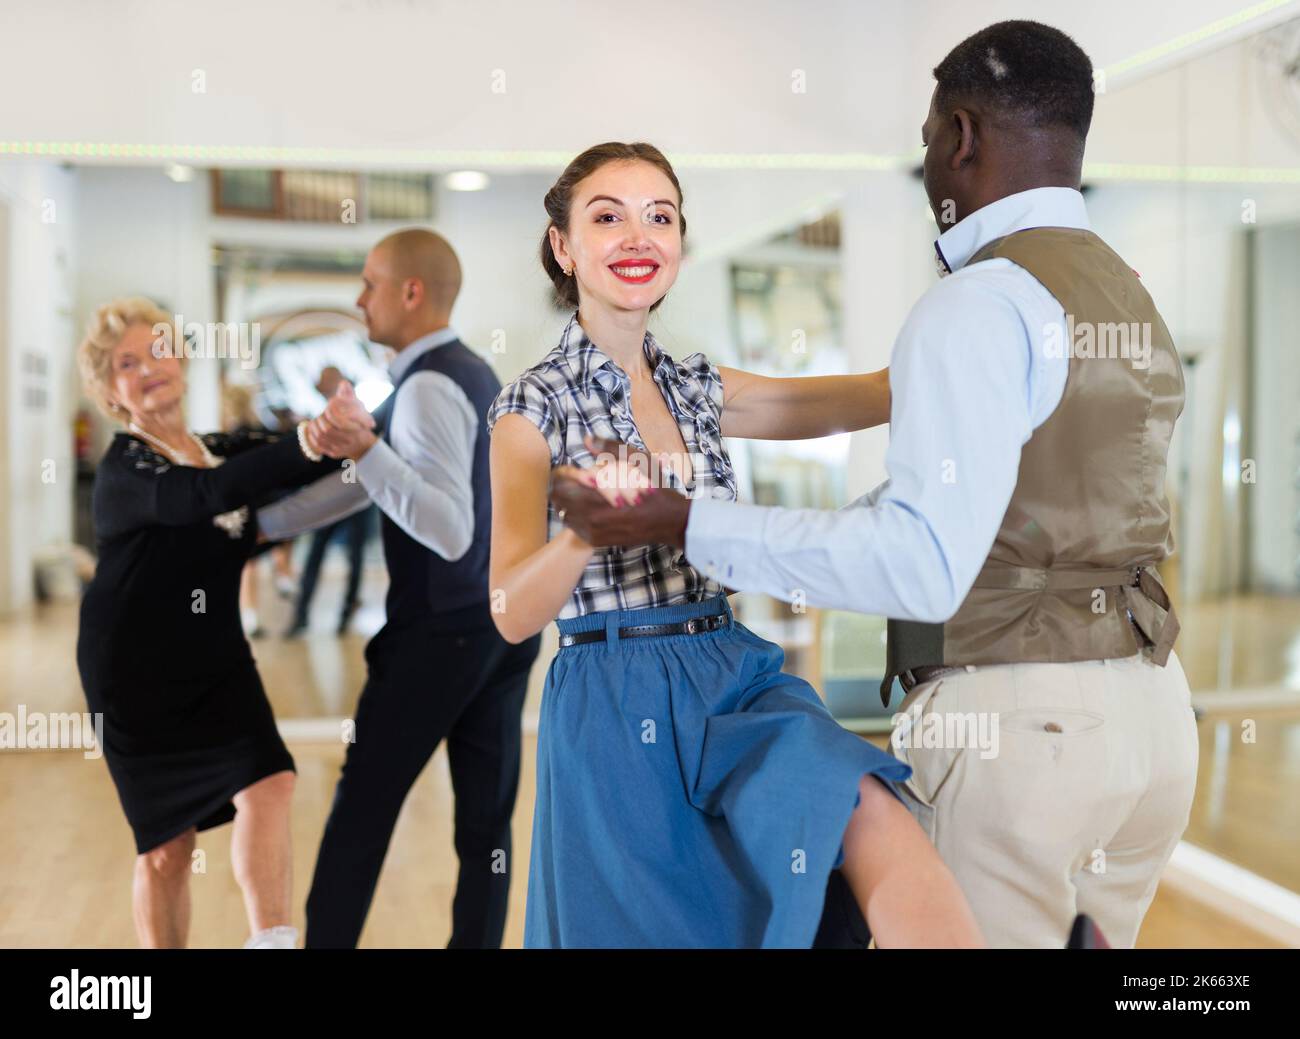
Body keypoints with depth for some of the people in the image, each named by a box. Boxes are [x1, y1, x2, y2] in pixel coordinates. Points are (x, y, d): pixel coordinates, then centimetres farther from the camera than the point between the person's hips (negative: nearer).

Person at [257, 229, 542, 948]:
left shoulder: (428, 388, -17)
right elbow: (366, 484, 17)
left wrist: (367, 449, -37)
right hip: (504, 622, 8)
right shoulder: (472, 374, 12)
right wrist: (259, 525, 20)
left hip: (441, 633, -8)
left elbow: (450, 533, -28)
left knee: (363, 808, 6)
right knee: (485, 821, 10)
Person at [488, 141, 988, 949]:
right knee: (644, 924, 5)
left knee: (875, 816, -23)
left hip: (738, 677, 4)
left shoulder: (699, 390, 10)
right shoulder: (536, 406, -4)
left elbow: (880, 395, 6)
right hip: (618, 706, -4)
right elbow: (513, 614, -12)